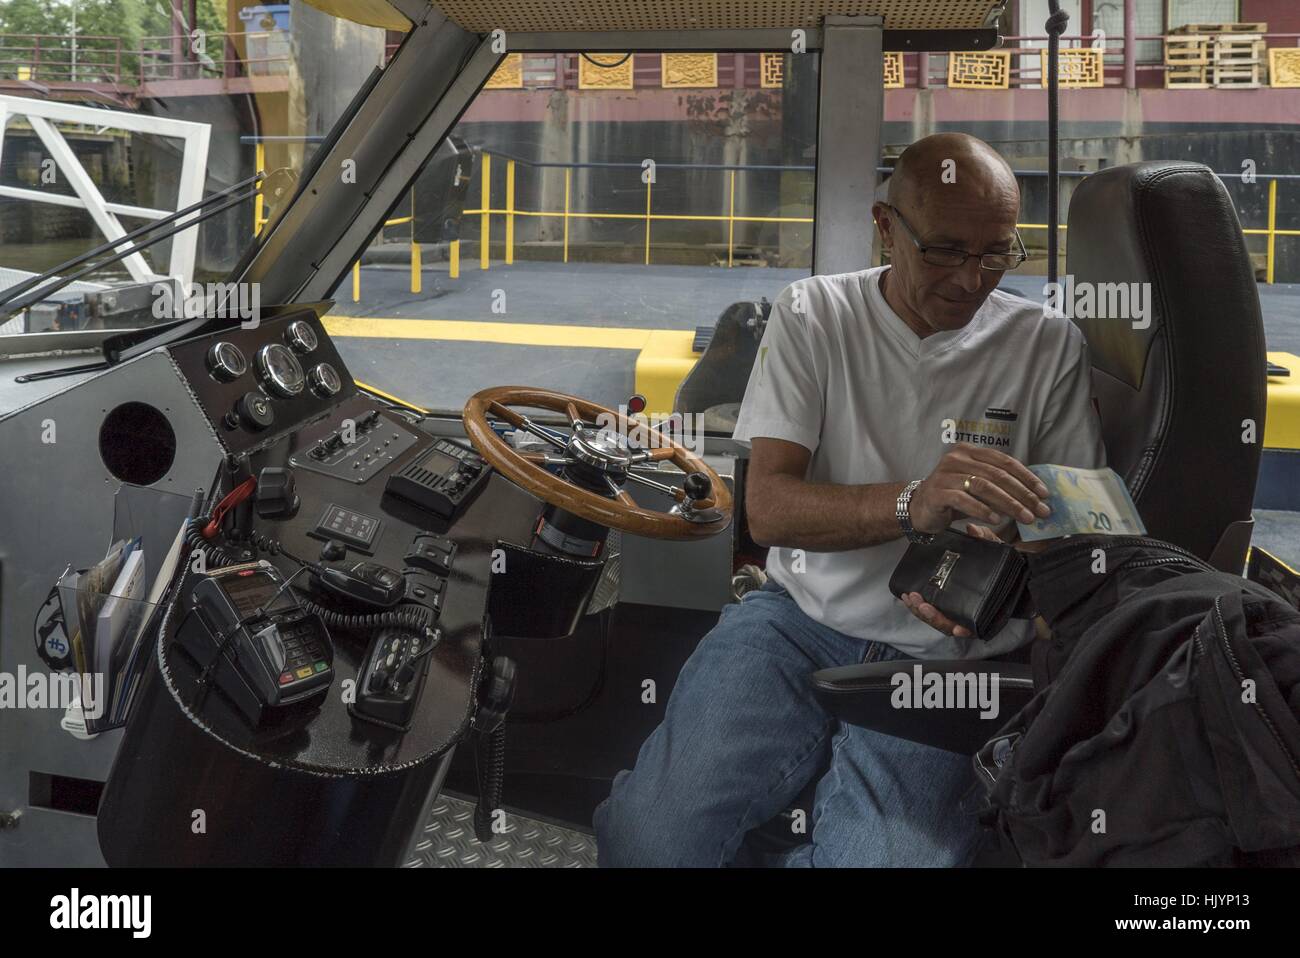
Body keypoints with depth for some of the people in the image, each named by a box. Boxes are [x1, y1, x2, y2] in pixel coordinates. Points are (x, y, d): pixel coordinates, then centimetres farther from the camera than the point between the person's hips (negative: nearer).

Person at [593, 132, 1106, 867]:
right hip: (802, 620, 1)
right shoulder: (814, 316, 0)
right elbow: (768, 510, -10)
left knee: (887, 855, -27)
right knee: (650, 838, -19)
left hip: (947, 659, 0)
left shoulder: (1050, 347, 1)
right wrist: (911, 504, -28)